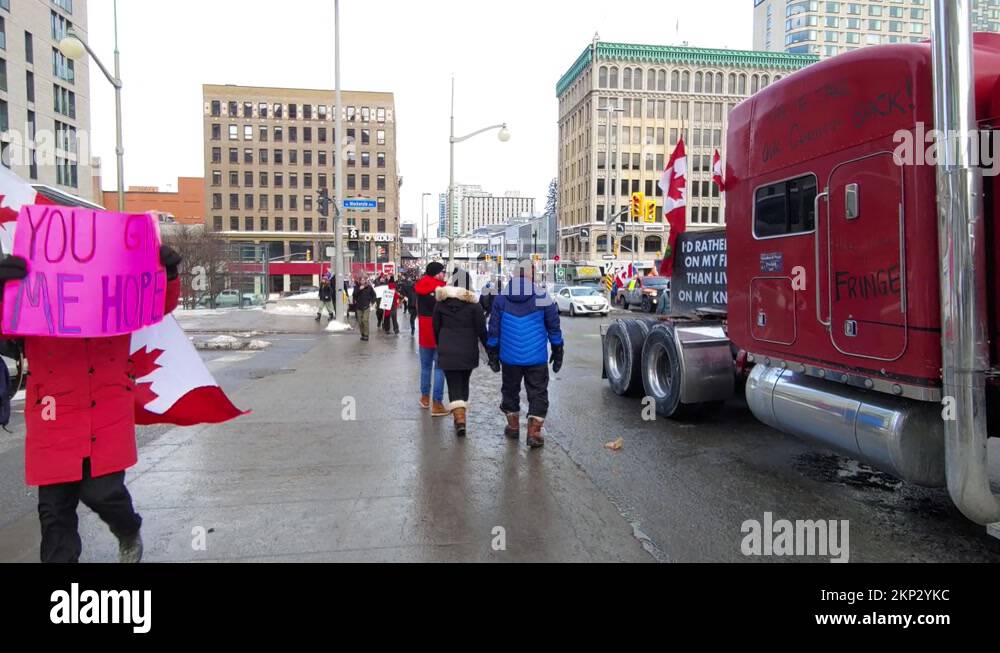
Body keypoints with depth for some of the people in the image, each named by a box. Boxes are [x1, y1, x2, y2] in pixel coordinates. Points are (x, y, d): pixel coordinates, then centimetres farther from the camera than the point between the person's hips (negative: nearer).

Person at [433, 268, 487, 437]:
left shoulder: (441, 302, 0)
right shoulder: (473, 304, -6)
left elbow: (436, 327, 8)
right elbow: (481, 329, -5)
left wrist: (440, 345, 21)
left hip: (447, 352, 0)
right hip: (468, 352, 0)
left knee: (454, 385, -1)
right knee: (464, 383, 18)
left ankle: (459, 418, -17)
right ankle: (461, 416, 27)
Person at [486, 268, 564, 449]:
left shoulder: (501, 298, -1)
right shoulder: (543, 298, -5)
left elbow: (494, 330, 4)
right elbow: (554, 328, 2)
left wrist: (492, 355, 13)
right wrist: (557, 353, 13)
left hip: (509, 357, 2)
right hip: (536, 358, -2)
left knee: (510, 390, 19)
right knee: (538, 394, 6)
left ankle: (513, 426, 30)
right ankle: (534, 433, 0)